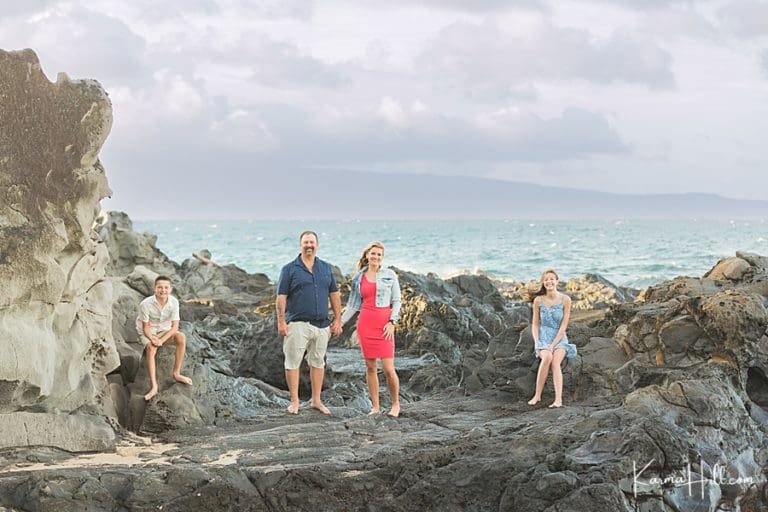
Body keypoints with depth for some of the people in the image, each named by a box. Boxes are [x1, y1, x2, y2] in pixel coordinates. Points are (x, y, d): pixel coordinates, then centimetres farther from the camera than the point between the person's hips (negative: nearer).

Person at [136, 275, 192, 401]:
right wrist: (152, 339, -36)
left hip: (165, 331, 3)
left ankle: (176, 374, -16)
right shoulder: (146, 304, -25)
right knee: (151, 348, -35)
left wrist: (161, 340, -29)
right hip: (148, 333, -3)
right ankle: (153, 386, -38)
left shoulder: (174, 302, -18)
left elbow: (175, 326, -17)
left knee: (181, 337, -26)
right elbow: (146, 328, -16)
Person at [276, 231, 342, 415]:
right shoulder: (290, 269, -1)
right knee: (293, 362, -2)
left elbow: (334, 295, 13)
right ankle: (294, 401, 5)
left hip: (321, 324, 4)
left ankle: (316, 400, 18)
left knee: (318, 362, 10)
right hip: (297, 323, -4)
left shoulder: (326, 268, 12)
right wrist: (281, 322, -12)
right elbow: (281, 297, -4)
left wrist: (338, 320, 7)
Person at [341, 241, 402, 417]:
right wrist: (340, 322, 9)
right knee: (370, 366, 4)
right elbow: (353, 305, 15)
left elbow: (396, 301, 3)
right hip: (365, 323, 3)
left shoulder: (390, 275, 3)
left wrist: (392, 322, -9)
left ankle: (395, 404, 9)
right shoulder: (359, 279, 10)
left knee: (388, 368, -9)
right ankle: (375, 407, 11)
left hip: (385, 324, -3)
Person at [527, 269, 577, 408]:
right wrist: (536, 343, -10)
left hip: (559, 338, -1)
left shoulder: (565, 300, -3)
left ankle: (558, 400, -43)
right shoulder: (538, 300, 1)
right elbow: (535, 324, 5)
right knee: (547, 357, -33)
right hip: (543, 337, 1)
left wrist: (553, 344, -15)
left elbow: (564, 325, -6)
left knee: (555, 362, -31)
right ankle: (537, 395, -28)